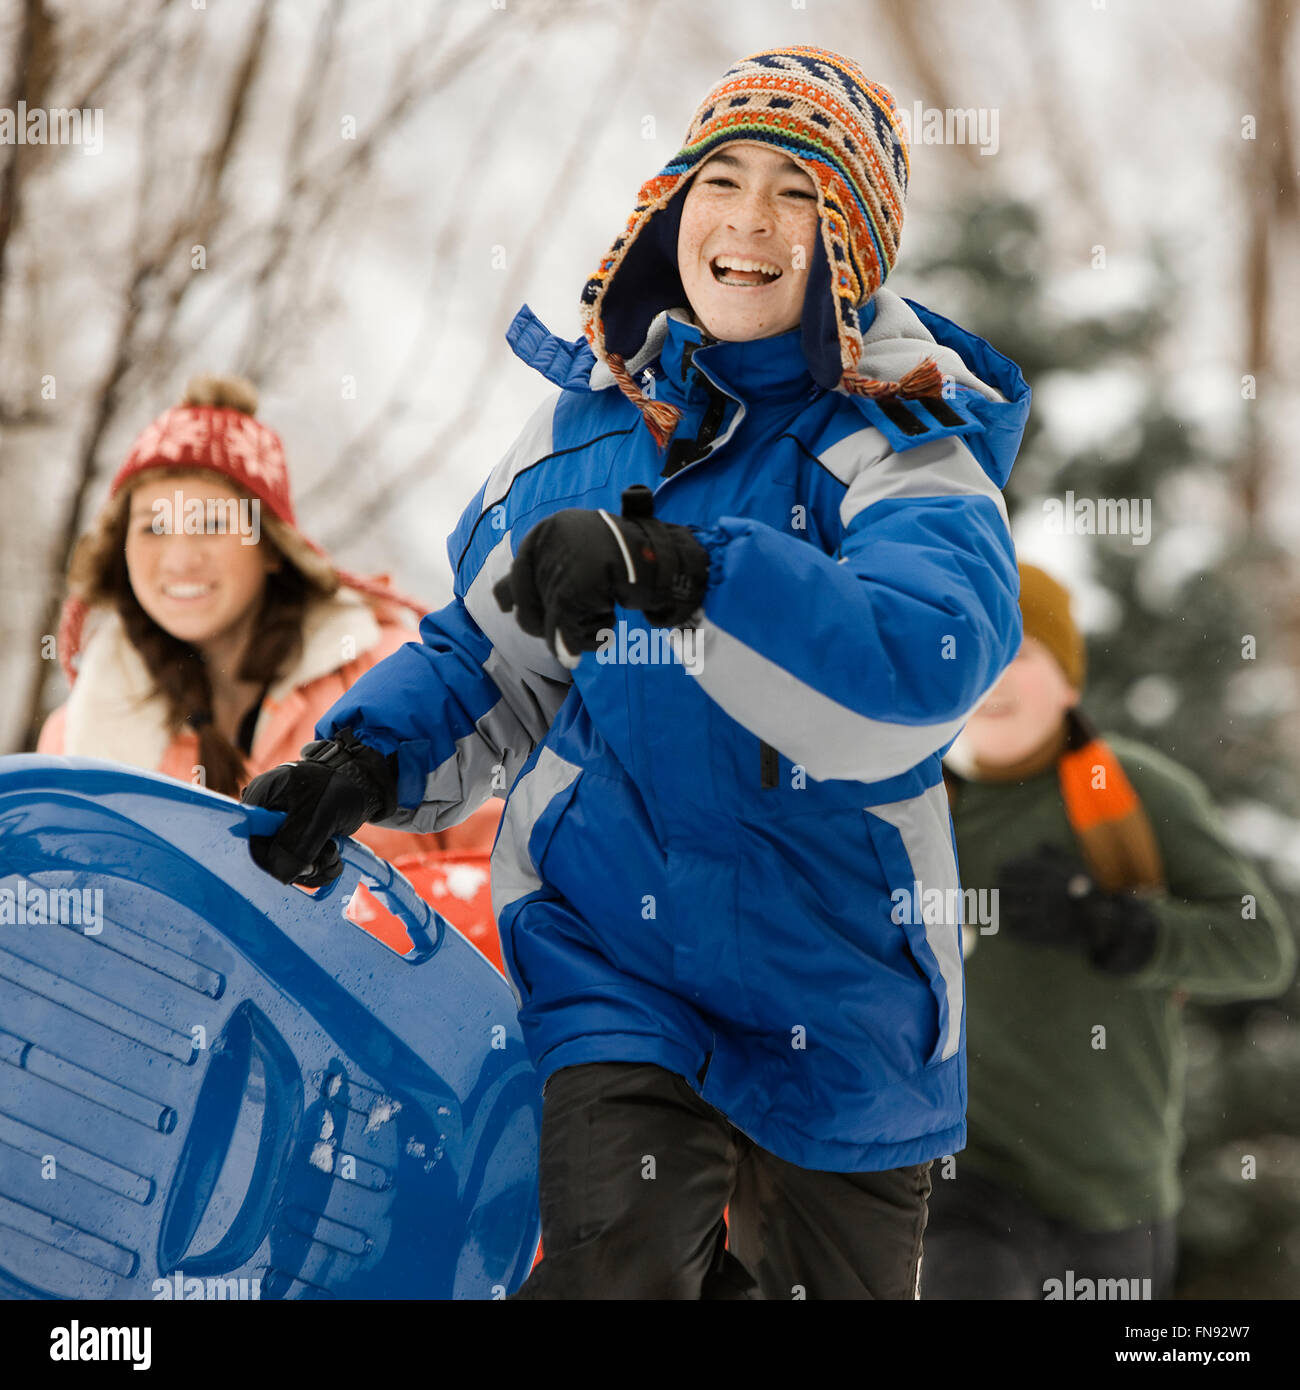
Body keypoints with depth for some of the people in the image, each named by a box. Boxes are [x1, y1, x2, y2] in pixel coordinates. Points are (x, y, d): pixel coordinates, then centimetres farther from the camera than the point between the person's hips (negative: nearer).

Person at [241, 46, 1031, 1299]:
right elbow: (488, 657, 17)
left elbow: (920, 666, -31)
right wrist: (369, 758, -3)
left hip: (832, 995, -1)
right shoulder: (584, 419, 4)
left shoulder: (901, 446, -10)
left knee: (838, 1283, 15)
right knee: (614, 1267, -20)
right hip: (608, 956, 1)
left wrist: (670, 567, -39)